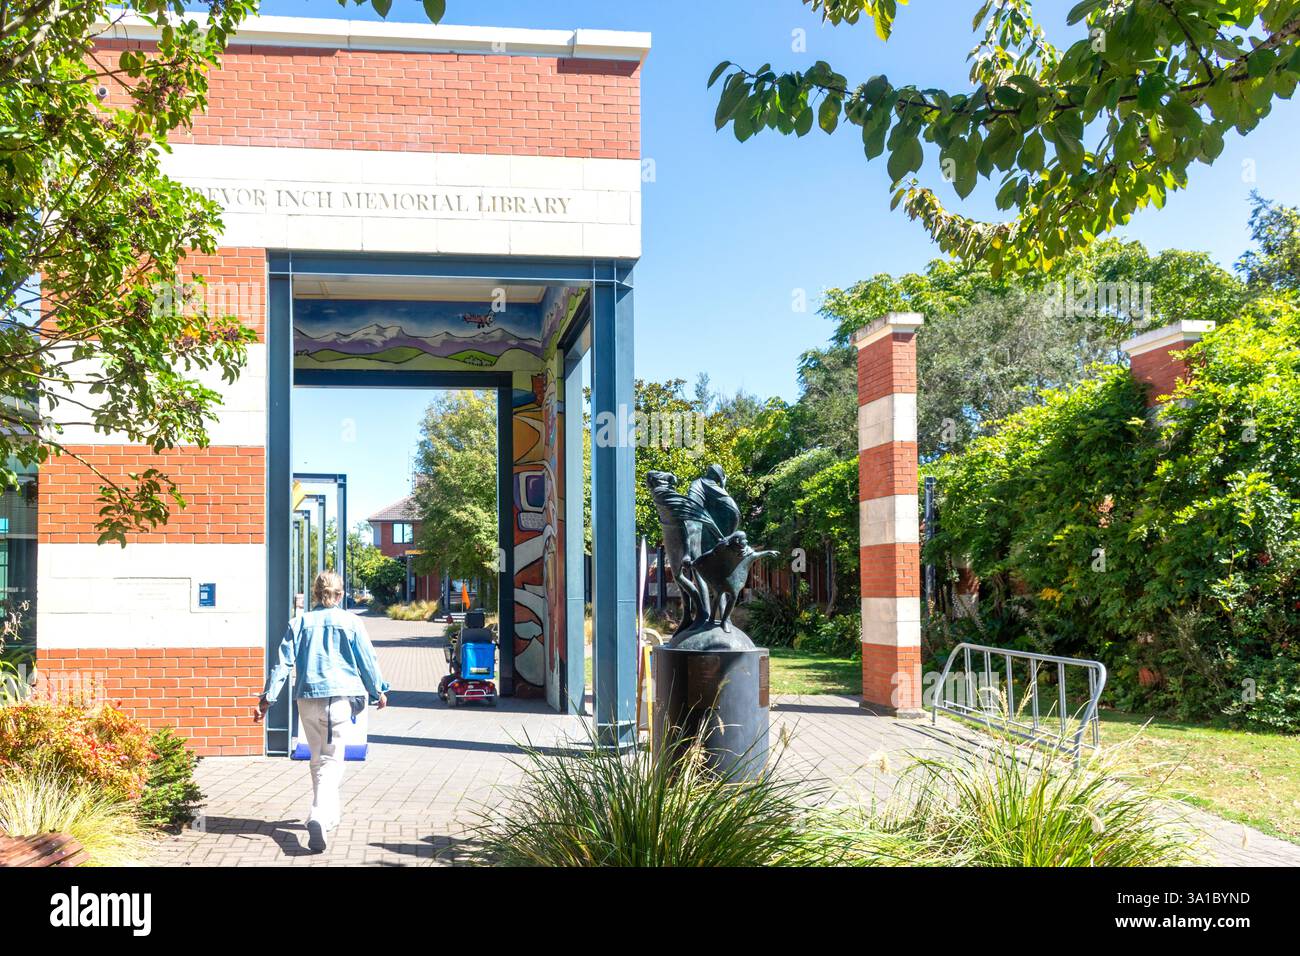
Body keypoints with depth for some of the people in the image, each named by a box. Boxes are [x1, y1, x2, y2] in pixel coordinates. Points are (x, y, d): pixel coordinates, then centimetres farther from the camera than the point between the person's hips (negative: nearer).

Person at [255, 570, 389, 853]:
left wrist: (267, 697, 6)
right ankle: (319, 817, -23)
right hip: (340, 697, -3)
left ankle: (329, 816, 29)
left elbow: (282, 662, 3)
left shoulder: (299, 623, 6)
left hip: (307, 699, 3)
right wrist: (379, 691, 19)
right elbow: (368, 660, 5)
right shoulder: (350, 622, 1)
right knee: (331, 760, -3)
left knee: (318, 759, 19)